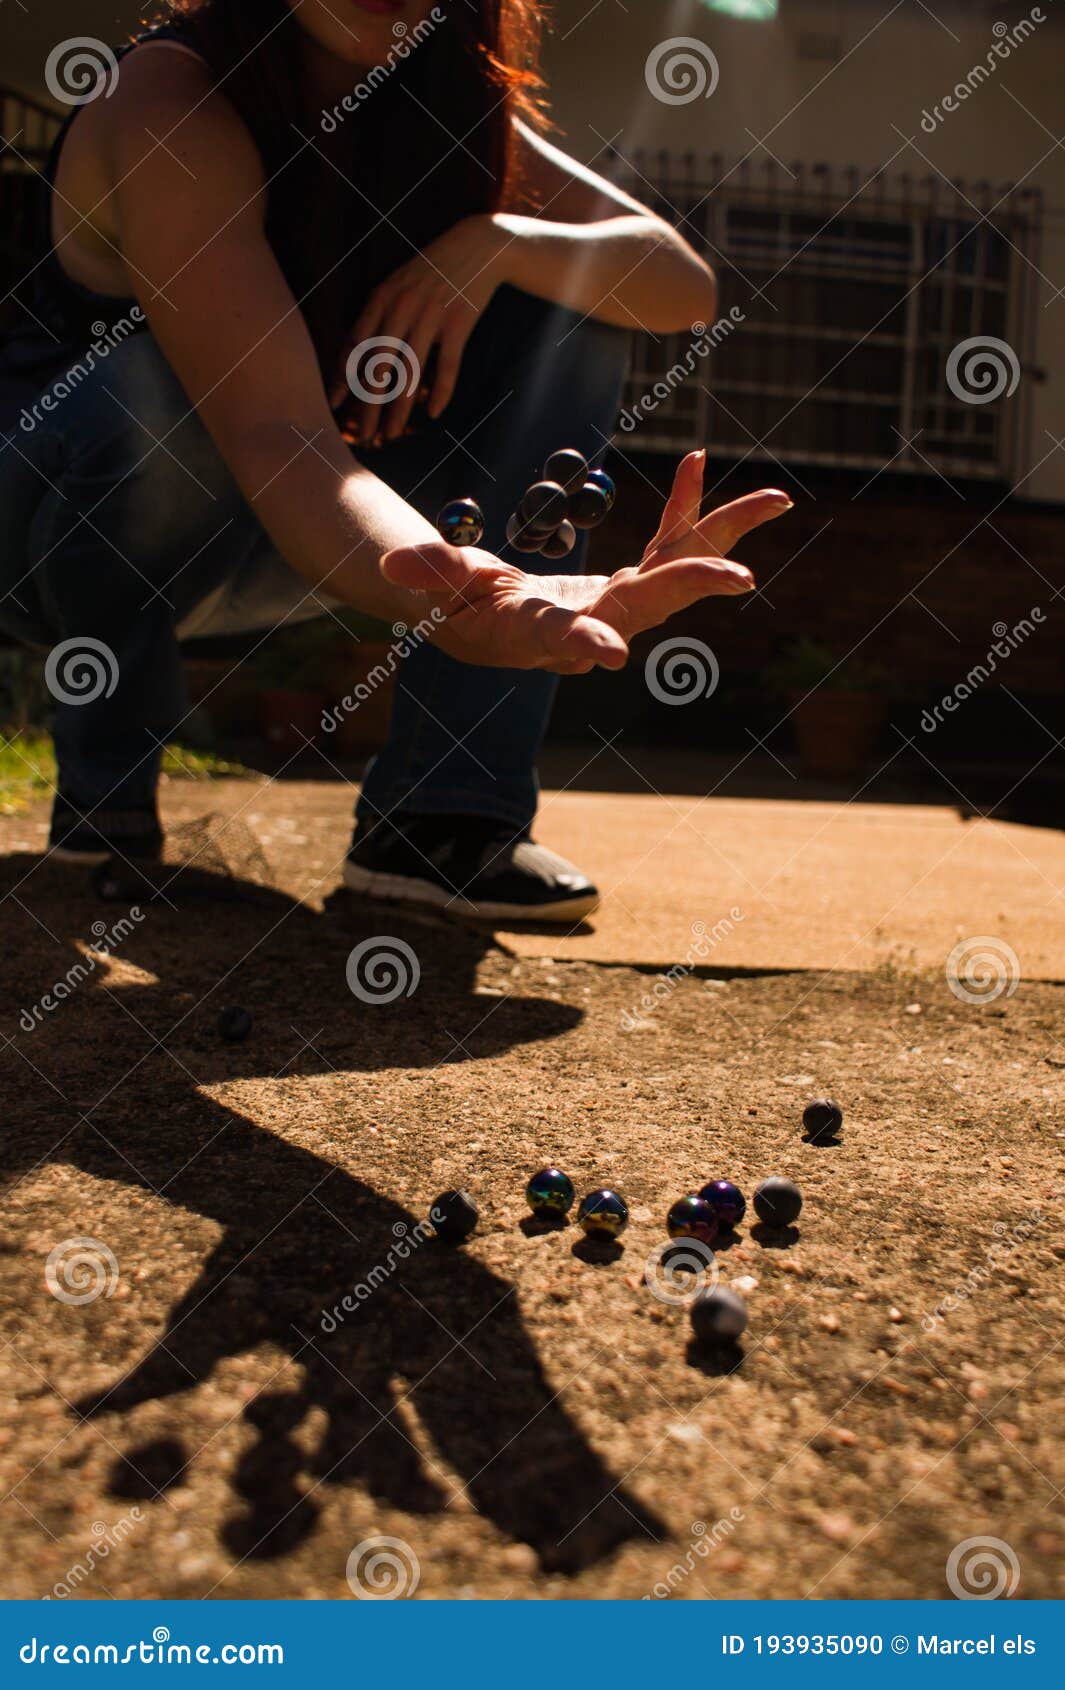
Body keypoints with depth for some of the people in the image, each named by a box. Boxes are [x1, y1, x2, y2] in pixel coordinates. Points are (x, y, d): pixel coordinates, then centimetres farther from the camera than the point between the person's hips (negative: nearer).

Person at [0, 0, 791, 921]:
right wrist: (455, 594, -60)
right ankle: (102, 775, -9)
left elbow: (686, 283, -9)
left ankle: (441, 810, -18)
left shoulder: (443, 106, -6)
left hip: (281, 534, 5)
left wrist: (496, 240, -28)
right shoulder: (170, 103, -24)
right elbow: (272, 430, -40)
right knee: (167, 386, -38)